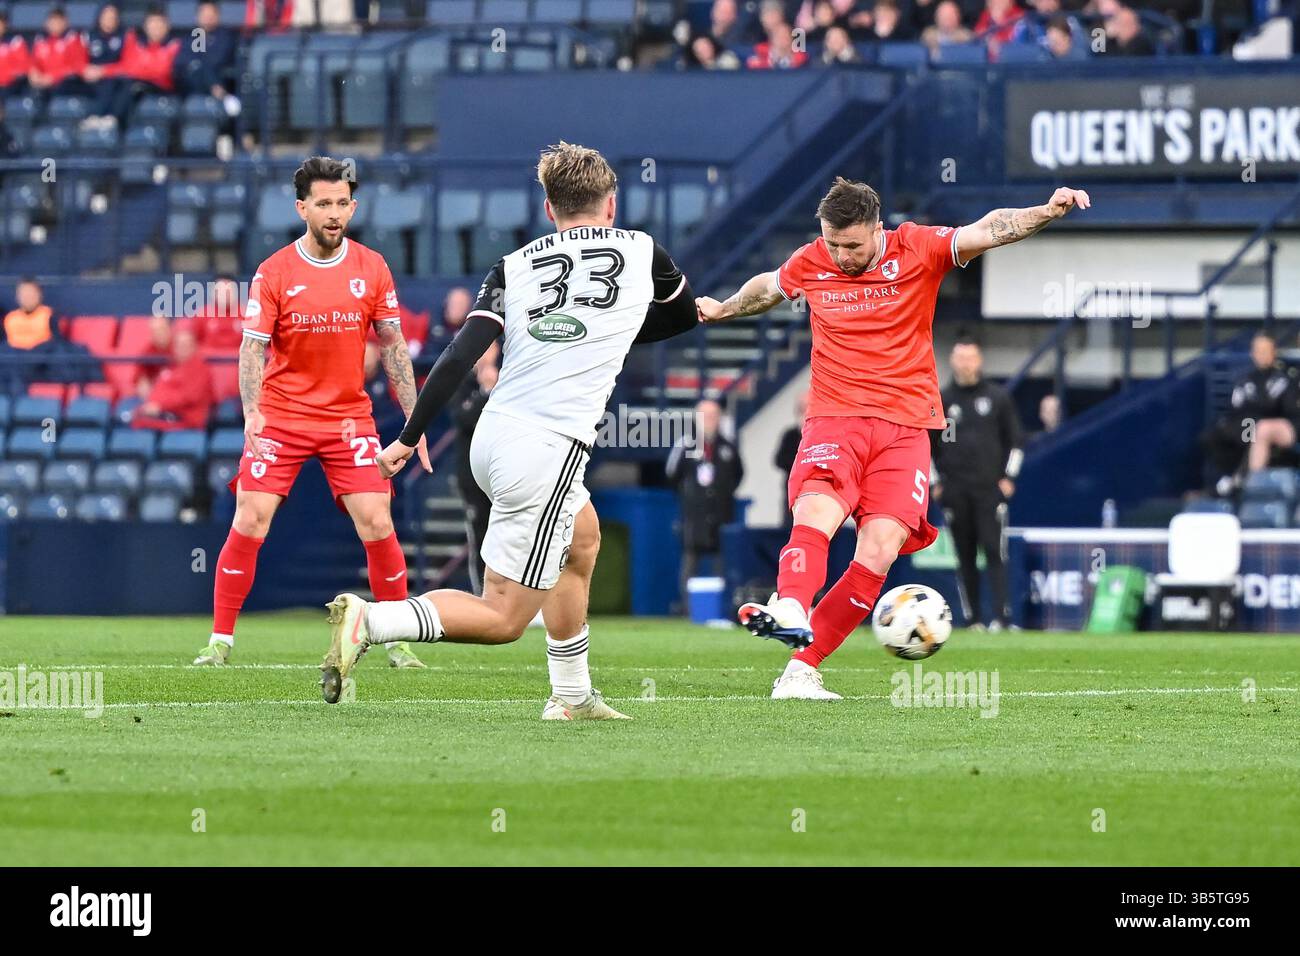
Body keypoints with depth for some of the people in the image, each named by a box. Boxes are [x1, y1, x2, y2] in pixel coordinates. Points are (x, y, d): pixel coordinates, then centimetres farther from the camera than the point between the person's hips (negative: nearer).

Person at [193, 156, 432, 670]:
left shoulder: (372, 268, 1)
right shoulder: (273, 272, -5)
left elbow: (393, 346, 6)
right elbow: (252, 348, -7)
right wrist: (251, 413, -22)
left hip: (349, 417, 1)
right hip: (280, 416, -1)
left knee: (377, 524, -8)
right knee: (249, 522, -9)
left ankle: (398, 641, 7)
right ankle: (220, 640, 2)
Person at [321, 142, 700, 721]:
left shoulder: (514, 267, 10)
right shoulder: (640, 250, 8)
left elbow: (458, 357, 1)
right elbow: (685, 316, 28)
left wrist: (408, 438, 5)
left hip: (493, 435, 6)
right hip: (549, 450, -6)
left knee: (583, 537, 32)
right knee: (503, 619, -2)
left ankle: (572, 695, 34)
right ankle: (369, 621, -21)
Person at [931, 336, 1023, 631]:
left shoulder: (998, 397, 7)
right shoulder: (941, 399, 9)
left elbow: (1015, 440, 10)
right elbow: (926, 444, 14)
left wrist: (1009, 477, 0)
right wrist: (934, 482, 6)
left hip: (991, 488, -2)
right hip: (954, 492, 2)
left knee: (994, 551, -10)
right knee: (965, 556, 2)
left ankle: (1001, 616, -14)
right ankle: (973, 618, 6)